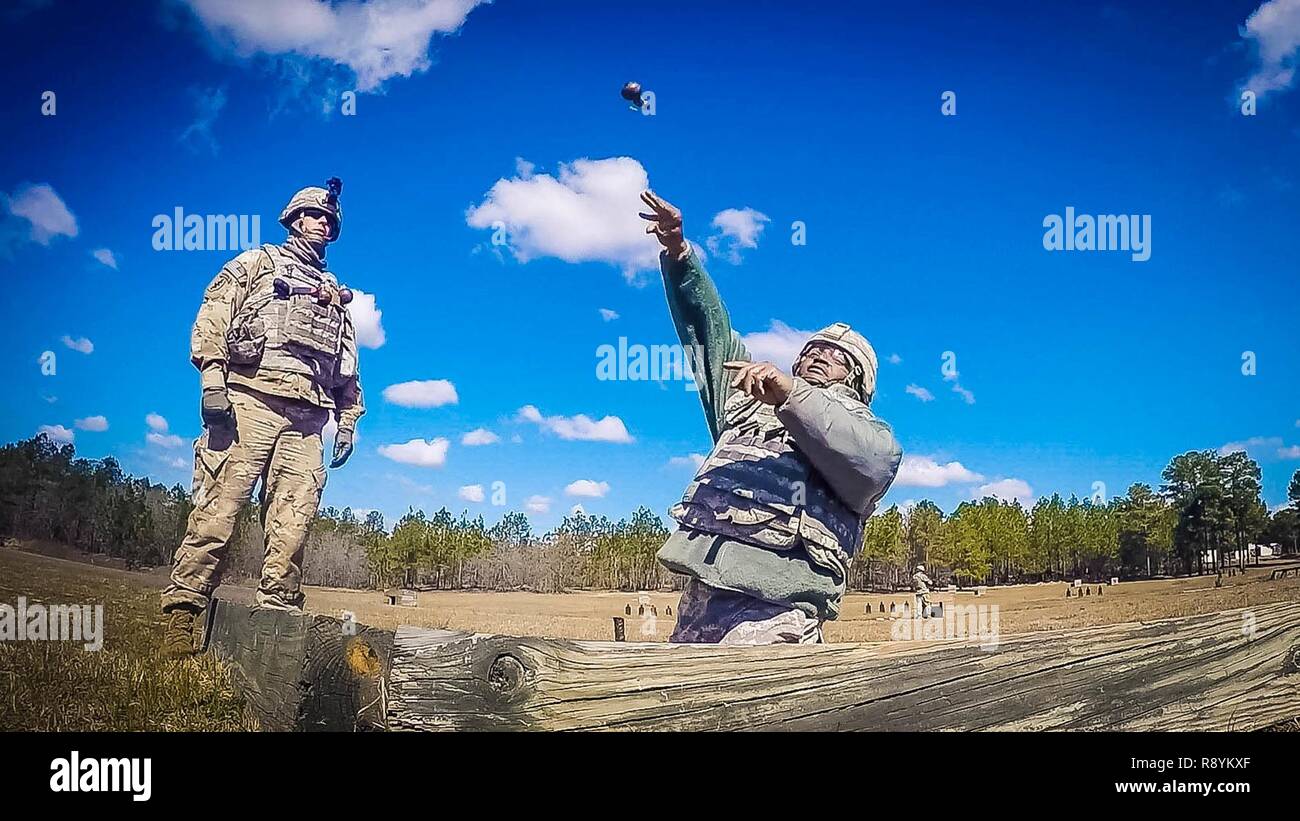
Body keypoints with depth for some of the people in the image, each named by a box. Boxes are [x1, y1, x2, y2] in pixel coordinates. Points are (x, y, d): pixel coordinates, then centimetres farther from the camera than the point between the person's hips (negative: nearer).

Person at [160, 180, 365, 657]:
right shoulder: (255, 264, 16)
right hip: (250, 397, -5)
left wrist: (348, 420, 15)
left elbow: (349, 367, 28)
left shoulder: (335, 295, 30)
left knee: (293, 520, -5)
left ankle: (278, 614, -4)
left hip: (306, 415, 5)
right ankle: (181, 610, -13)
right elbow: (213, 318, 2)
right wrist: (212, 378, -12)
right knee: (220, 507, -13)